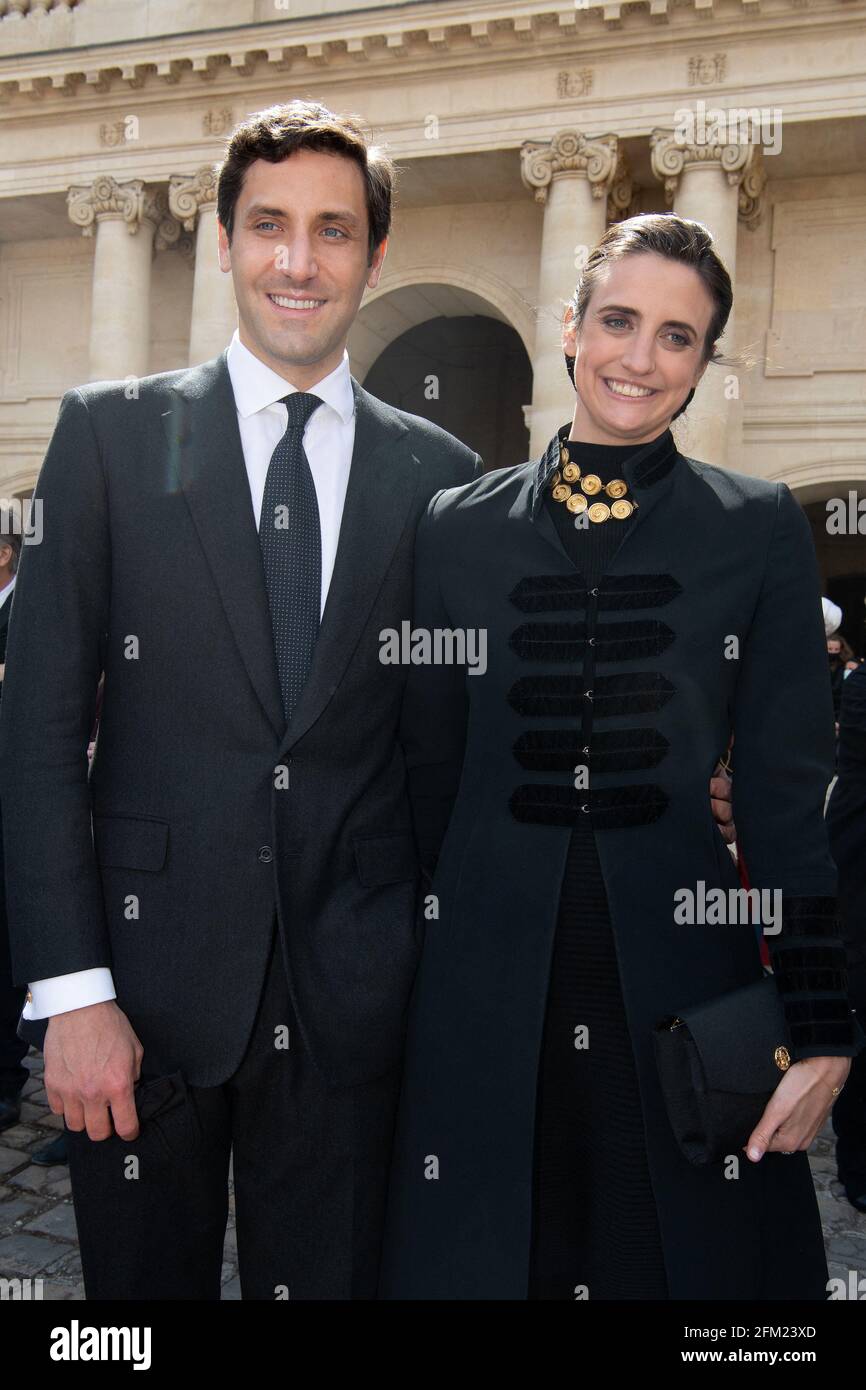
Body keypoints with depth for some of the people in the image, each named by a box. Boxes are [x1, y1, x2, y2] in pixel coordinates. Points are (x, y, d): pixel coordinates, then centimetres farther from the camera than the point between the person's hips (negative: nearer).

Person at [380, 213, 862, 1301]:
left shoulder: (759, 529, 1)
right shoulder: (457, 528, 4)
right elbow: (429, 773, 7)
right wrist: (411, 975, 9)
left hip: (682, 968, 0)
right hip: (491, 981, 1)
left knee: (687, 1254, 13)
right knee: (482, 1250, 13)